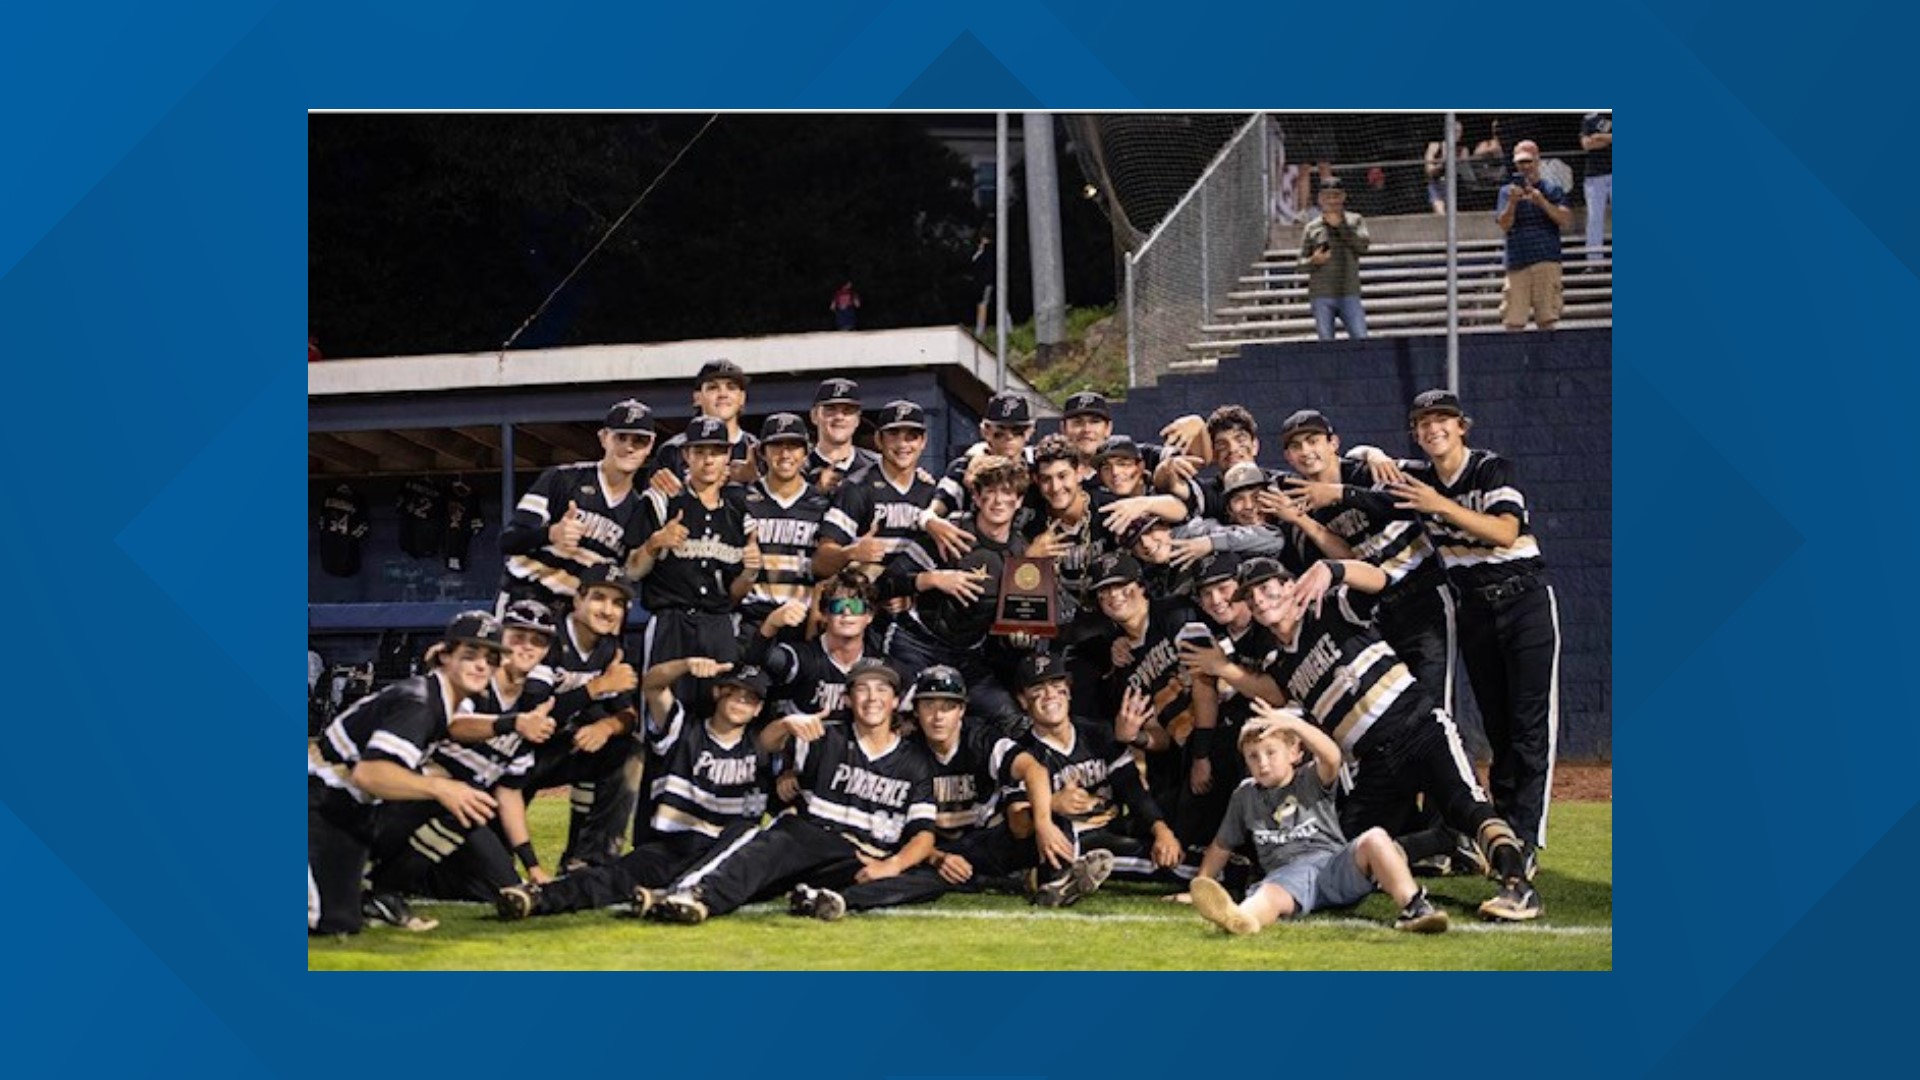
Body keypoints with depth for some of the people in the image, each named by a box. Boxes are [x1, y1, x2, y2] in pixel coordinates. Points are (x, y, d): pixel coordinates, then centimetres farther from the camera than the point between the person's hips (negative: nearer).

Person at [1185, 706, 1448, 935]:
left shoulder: (1311, 782, 13)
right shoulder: (1245, 796, 23)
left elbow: (1331, 758, -12)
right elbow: (1222, 846, 31)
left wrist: (1294, 723, -25)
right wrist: (1201, 883, 22)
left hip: (1335, 864, 1)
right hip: (1288, 873, -1)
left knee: (1374, 839, -29)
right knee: (1271, 894, -39)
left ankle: (1413, 906, -42)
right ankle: (1240, 917, -76)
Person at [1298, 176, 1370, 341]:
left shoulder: (1355, 221, 11)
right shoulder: (1312, 228, 9)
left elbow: (1363, 246, -7)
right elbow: (1301, 264, 9)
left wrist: (1340, 226, -10)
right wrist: (1313, 261, -13)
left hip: (1349, 295, 0)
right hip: (1321, 297, 0)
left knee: (1361, 340, -9)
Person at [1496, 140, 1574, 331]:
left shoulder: (1551, 189, 10)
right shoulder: (1507, 191, 14)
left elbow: (1566, 220, -3)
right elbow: (1504, 225, 2)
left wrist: (1542, 202, -15)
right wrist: (1512, 202, -15)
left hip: (1546, 260, -1)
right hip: (1517, 262, 1)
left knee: (1546, 320, -8)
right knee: (1513, 322, -5)